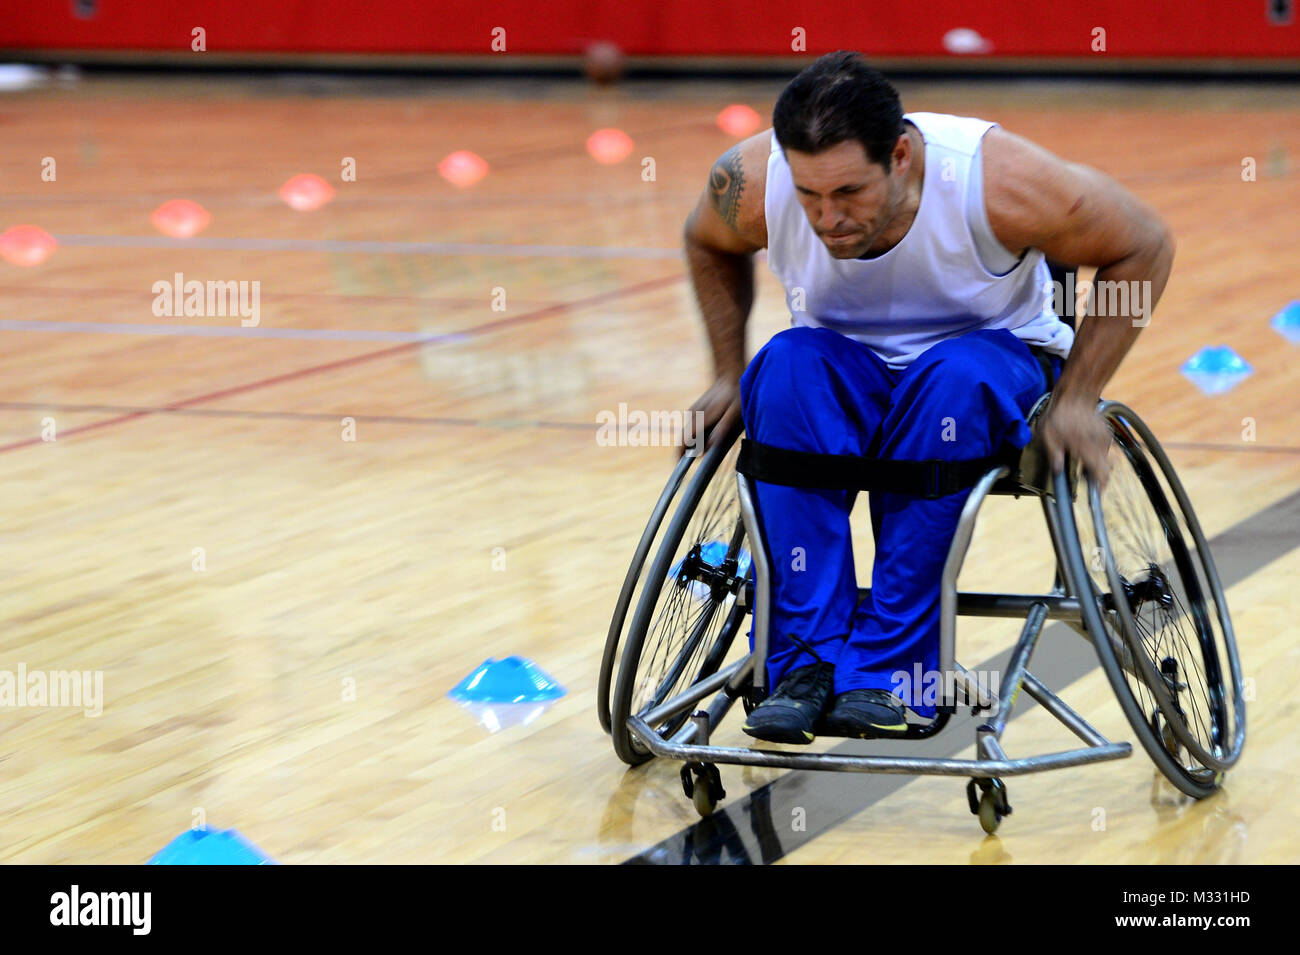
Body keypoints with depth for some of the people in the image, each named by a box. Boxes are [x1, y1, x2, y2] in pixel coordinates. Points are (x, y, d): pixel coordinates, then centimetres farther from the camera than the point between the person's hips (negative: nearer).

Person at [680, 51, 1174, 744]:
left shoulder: (998, 183, -29)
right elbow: (709, 244, 6)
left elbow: (1144, 247, -13)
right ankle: (807, 661, -32)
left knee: (956, 381, -37)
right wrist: (729, 374, -1)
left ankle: (890, 670, -33)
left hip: (993, 356, -2)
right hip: (844, 365, 2)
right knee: (786, 370, -33)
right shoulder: (752, 182, -21)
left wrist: (1075, 399, -15)